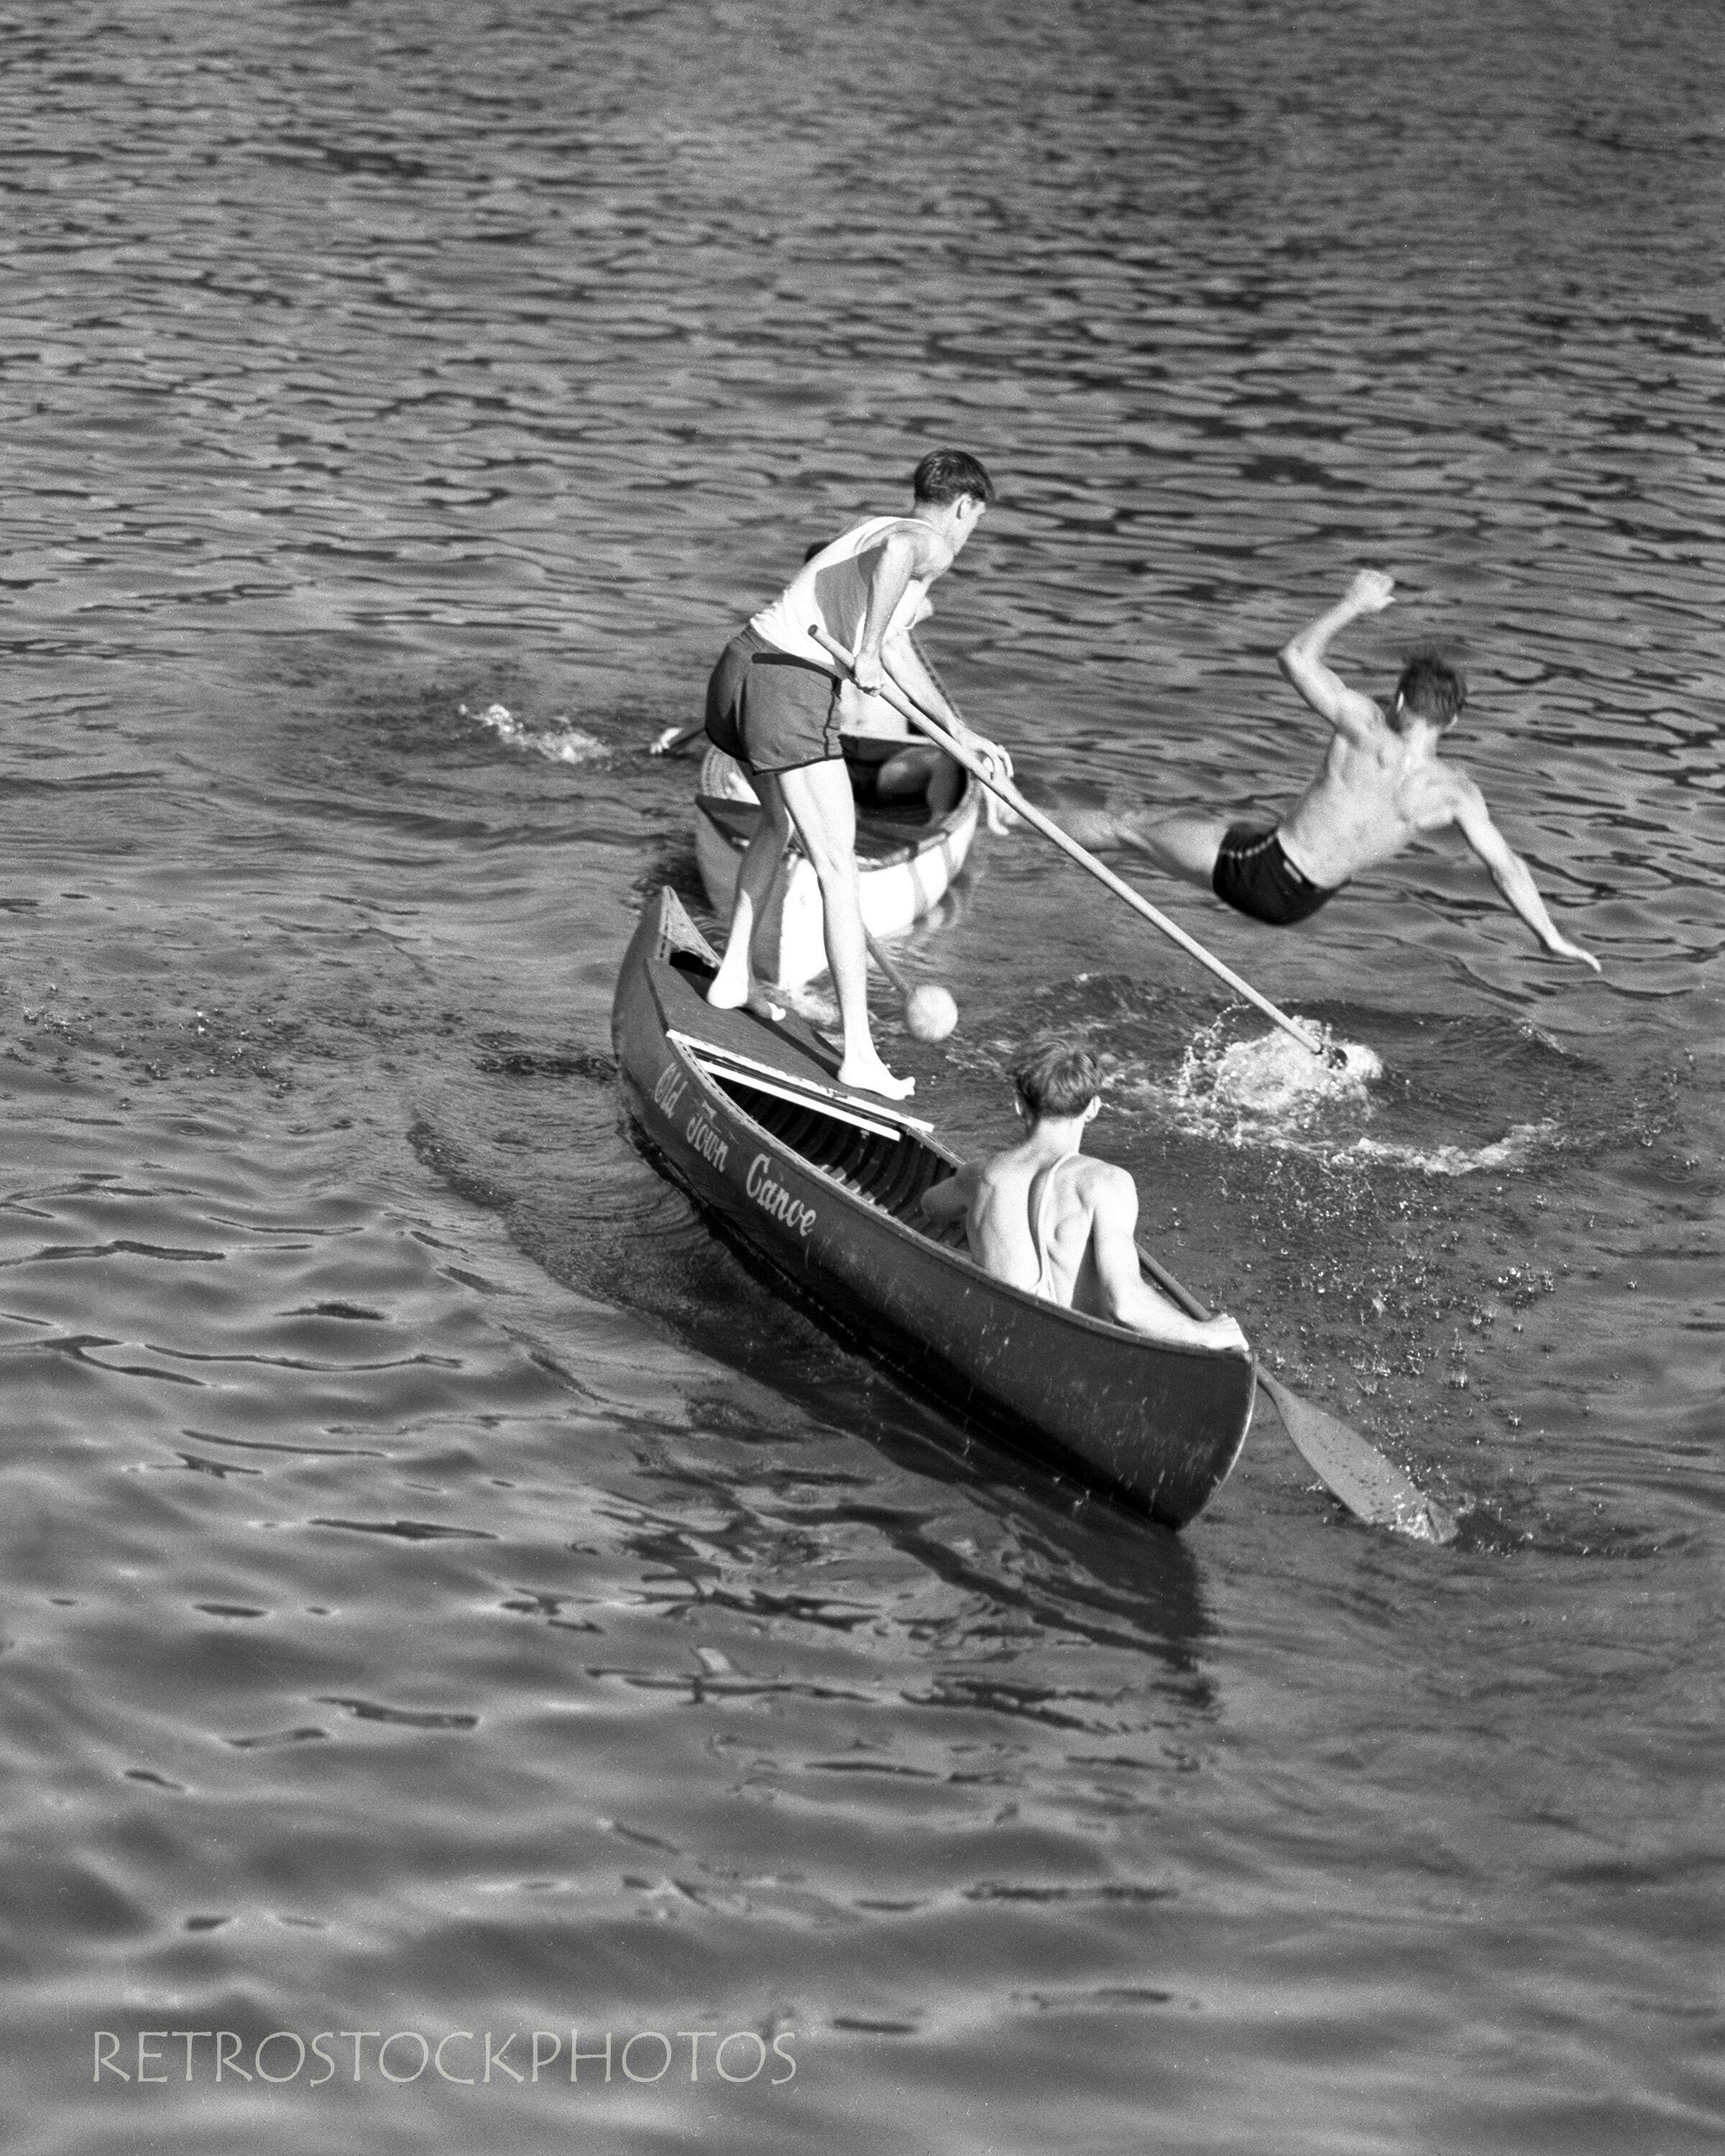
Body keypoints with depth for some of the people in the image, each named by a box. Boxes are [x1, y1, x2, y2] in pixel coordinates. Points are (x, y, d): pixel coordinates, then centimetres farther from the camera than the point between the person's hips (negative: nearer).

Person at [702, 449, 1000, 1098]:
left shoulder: (874, 527, 30)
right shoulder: (933, 544, 2)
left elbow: (897, 649, 40)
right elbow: (896, 550, -27)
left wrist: (958, 731, 47)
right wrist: (865, 658, -22)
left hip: (740, 663, 9)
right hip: (790, 687, -9)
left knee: (779, 821, 35)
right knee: (836, 869, -7)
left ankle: (733, 975, 41)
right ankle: (859, 1056, -9)